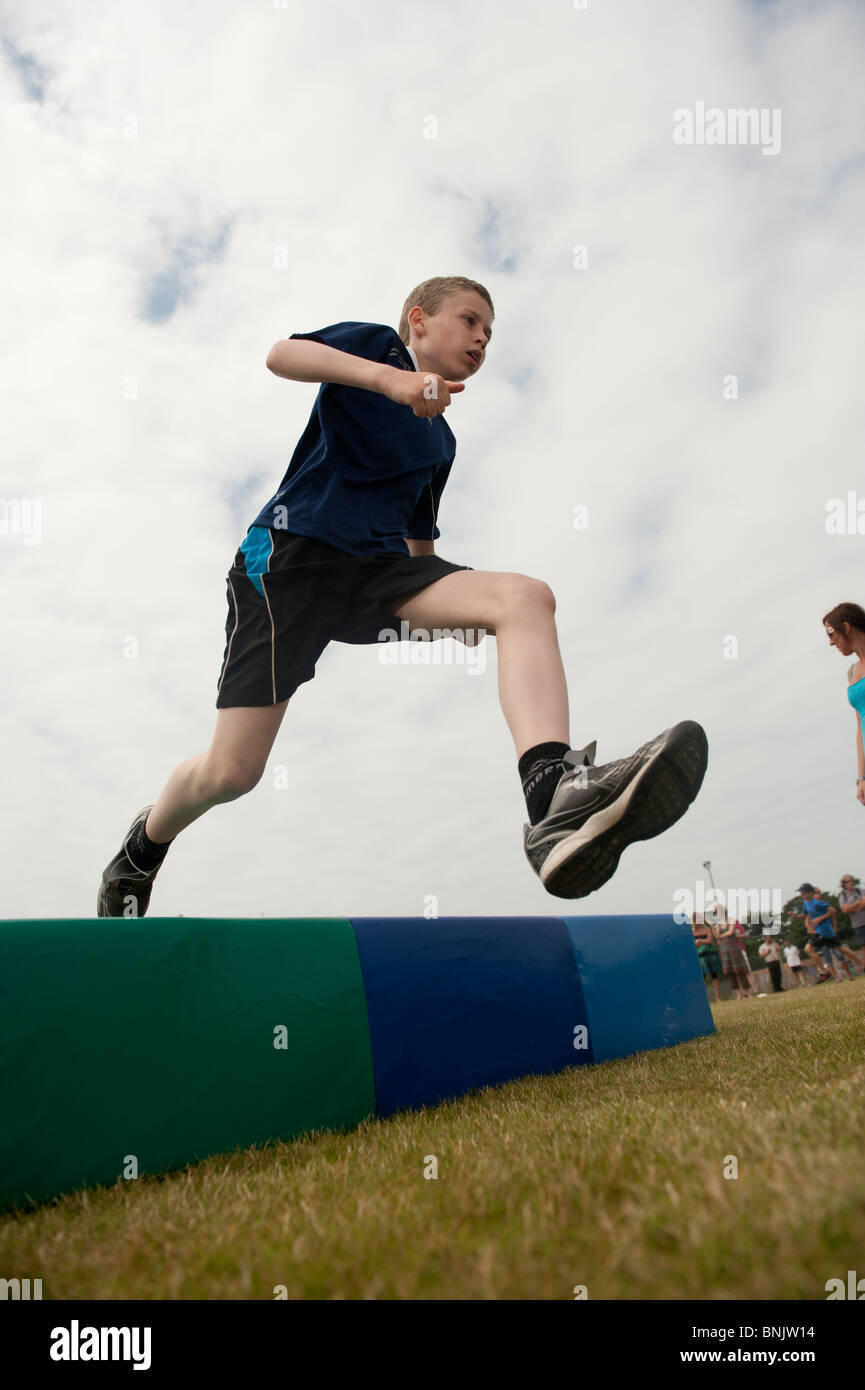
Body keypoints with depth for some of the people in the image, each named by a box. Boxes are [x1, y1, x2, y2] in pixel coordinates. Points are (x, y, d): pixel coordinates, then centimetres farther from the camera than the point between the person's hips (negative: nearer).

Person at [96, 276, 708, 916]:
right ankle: (145, 844, 25)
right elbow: (282, 354, -9)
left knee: (526, 597, -22)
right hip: (290, 552, -5)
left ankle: (555, 798, -47)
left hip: (380, 567, 6)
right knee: (231, 773, -11)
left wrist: (447, 610, 15)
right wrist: (389, 378, -21)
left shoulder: (441, 441, 27)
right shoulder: (378, 344, 11)